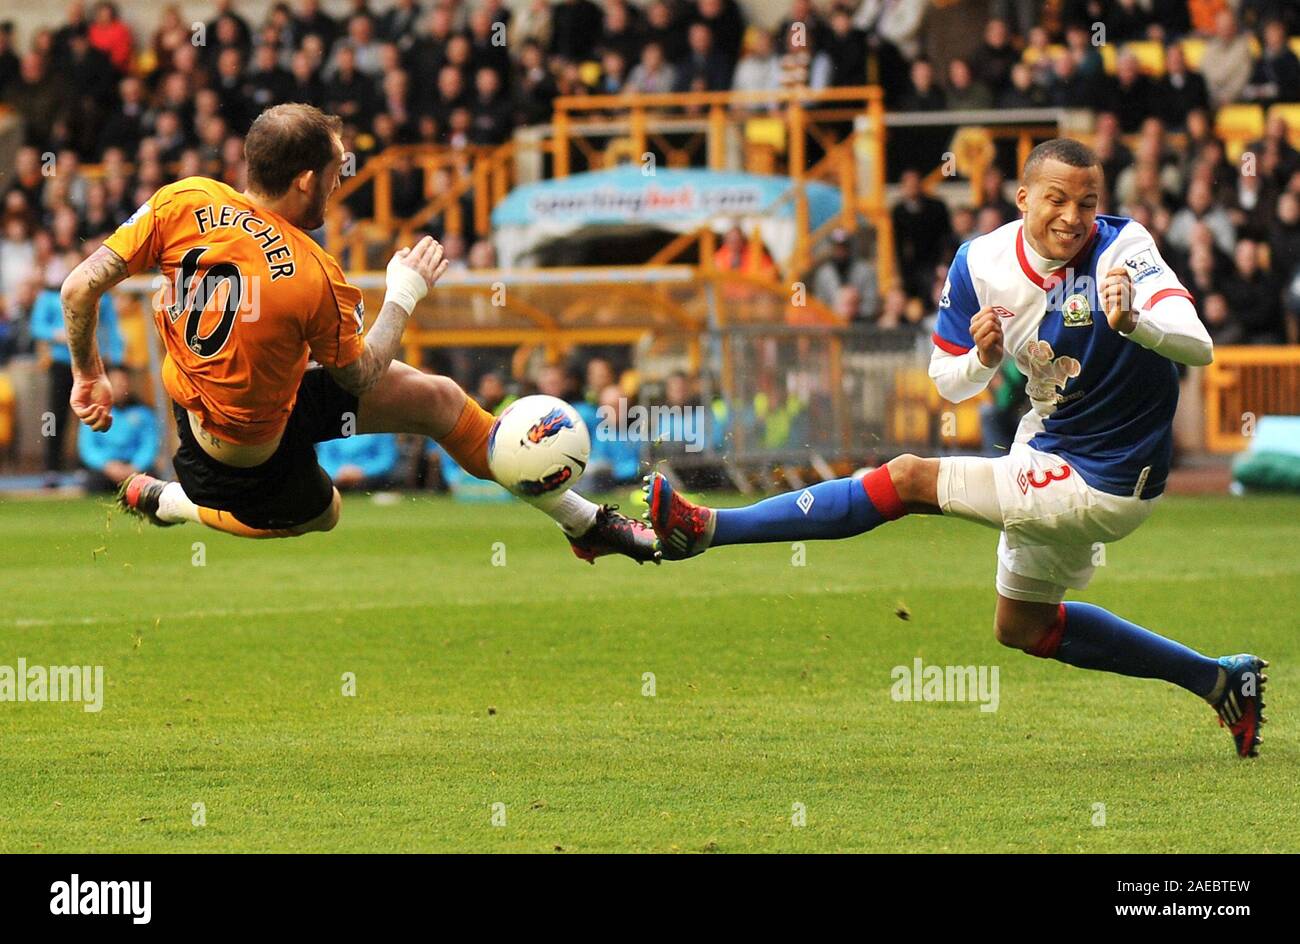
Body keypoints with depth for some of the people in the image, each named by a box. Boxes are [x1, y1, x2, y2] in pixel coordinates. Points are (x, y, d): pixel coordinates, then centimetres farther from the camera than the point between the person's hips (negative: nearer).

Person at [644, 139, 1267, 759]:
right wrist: (983, 359, -21)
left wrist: (1133, 323, -55)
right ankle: (1220, 680, 30)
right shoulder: (982, 263, -7)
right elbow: (947, 383, 2)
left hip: (1099, 484, -8)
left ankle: (705, 528, -4)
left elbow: (1199, 347, -35)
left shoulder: (1123, 249, -23)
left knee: (907, 480, -12)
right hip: (1048, 449, 8)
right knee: (1023, 628, 23)